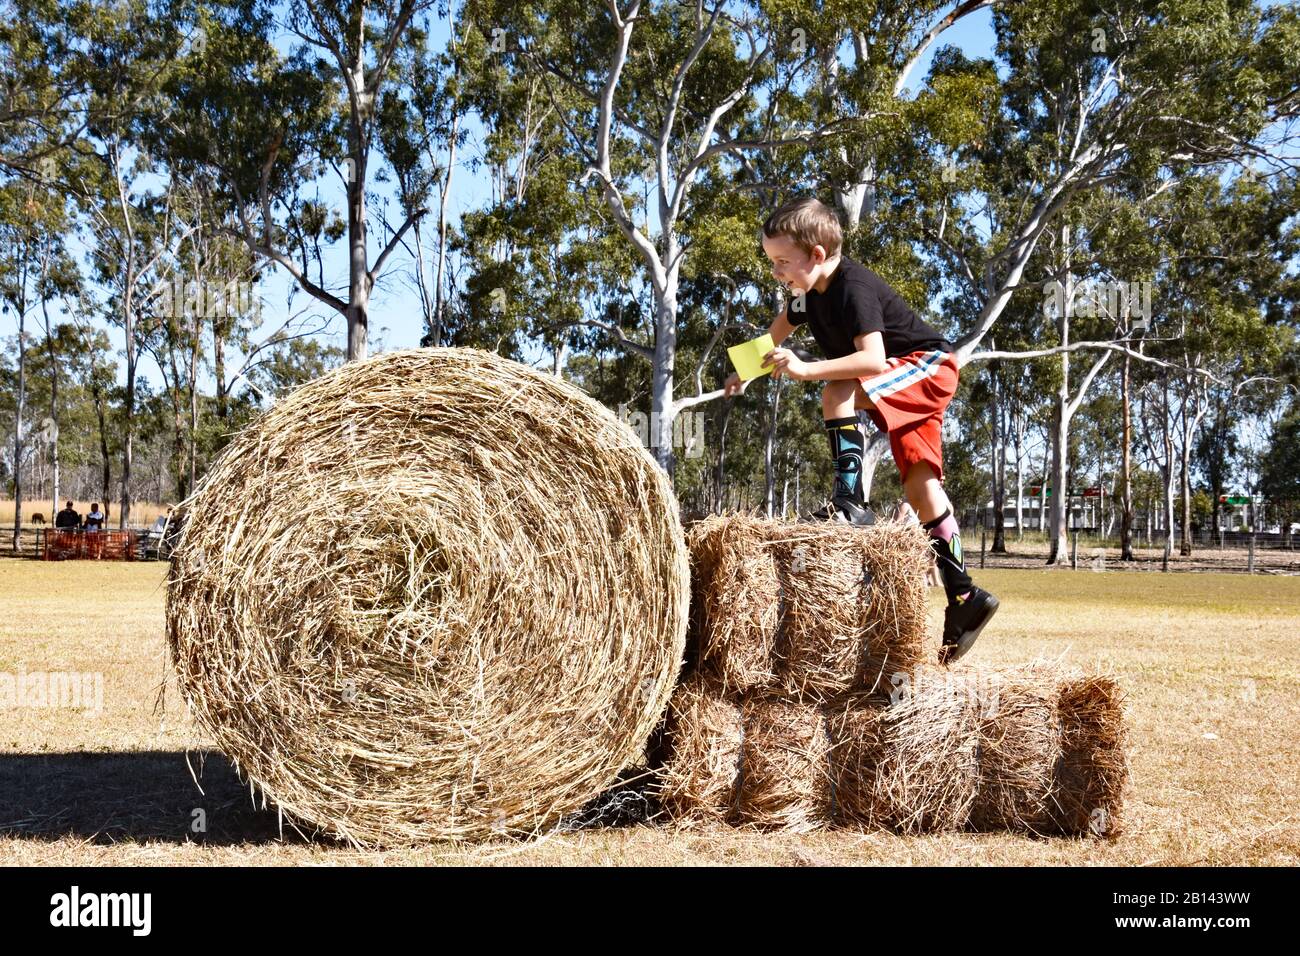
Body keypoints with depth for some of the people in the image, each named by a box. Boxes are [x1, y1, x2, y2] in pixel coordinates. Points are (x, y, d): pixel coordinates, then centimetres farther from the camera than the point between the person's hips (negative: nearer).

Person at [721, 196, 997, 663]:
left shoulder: (854, 288, -28)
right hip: (904, 383, 9)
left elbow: (872, 359, -40)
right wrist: (748, 373, 21)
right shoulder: (809, 291, -1)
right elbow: (781, 327, 22)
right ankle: (964, 598, 3)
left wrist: (805, 370, -44)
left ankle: (850, 501, -29)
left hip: (928, 366, -9)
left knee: (838, 394, -32)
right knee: (922, 491, 2)